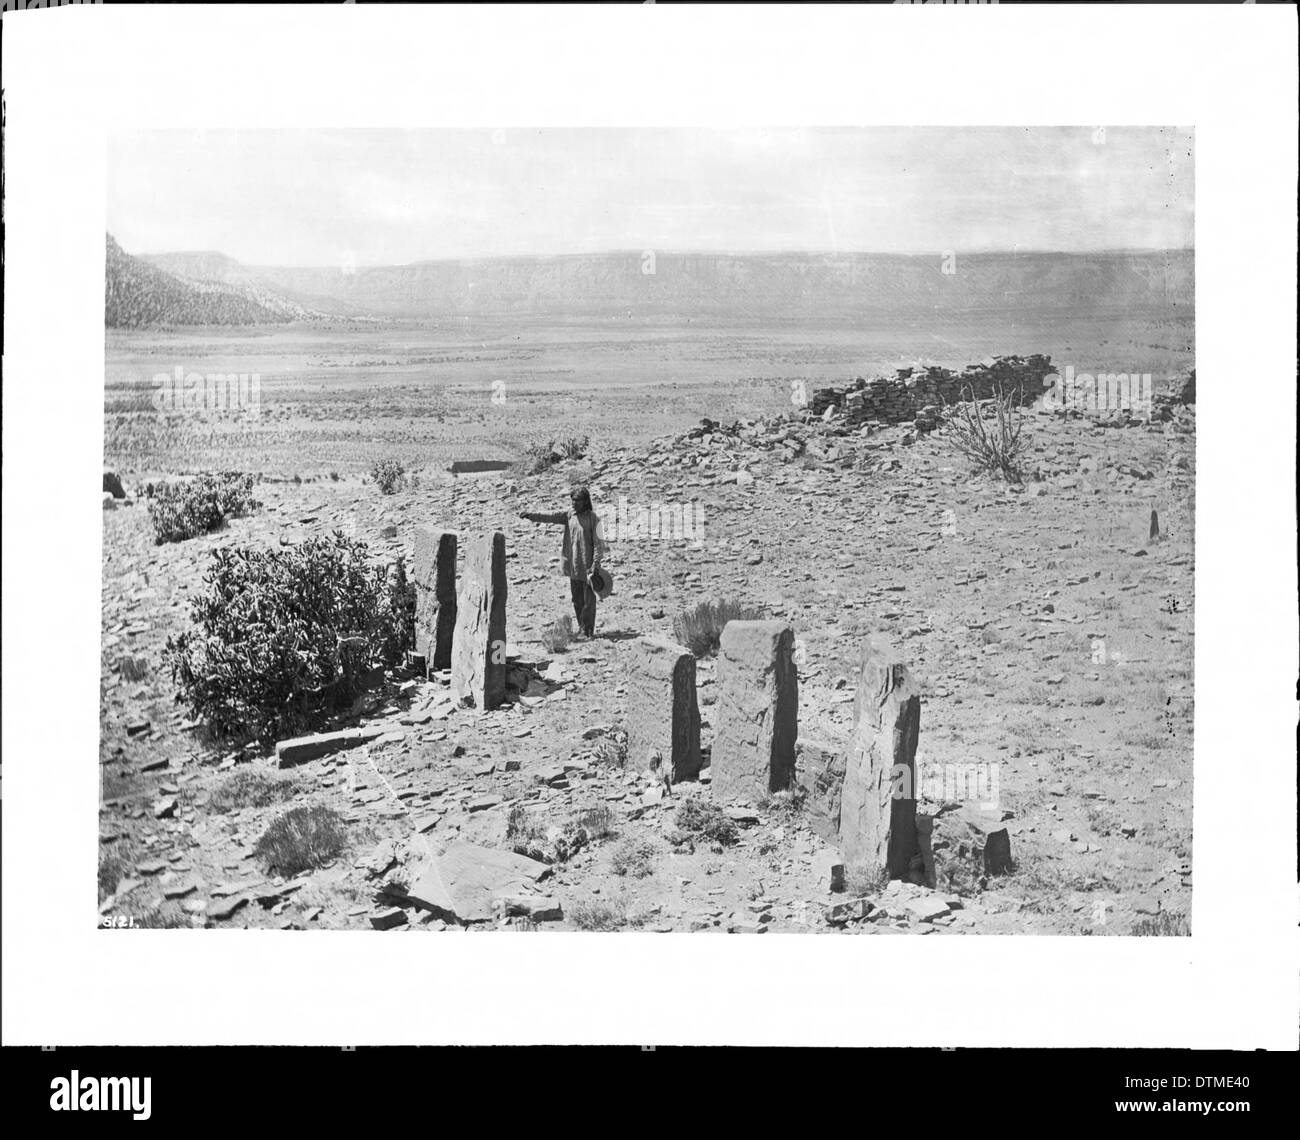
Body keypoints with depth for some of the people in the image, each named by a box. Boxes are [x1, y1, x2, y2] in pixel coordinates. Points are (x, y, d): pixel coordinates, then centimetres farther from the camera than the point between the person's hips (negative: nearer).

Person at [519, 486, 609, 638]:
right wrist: (530, 514, -17)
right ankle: (581, 627, 23)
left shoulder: (593, 518, -8)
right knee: (577, 599, 12)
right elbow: (548, 517, -3)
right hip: (573, 566, 5)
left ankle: (588, 630, 7)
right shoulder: (568, 516, 6)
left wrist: (595, 565, -15)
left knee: (588, 599, -1)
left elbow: (599, 544, -9)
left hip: (587, 566, -5)